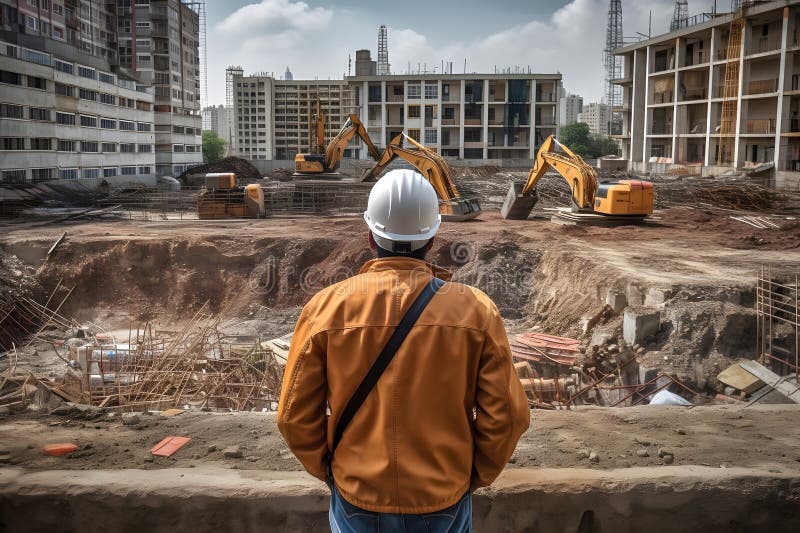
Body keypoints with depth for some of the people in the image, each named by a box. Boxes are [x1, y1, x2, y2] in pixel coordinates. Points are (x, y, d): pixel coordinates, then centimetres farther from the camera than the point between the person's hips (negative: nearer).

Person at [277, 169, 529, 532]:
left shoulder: (326, 308, -14)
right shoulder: (476, 311, -14)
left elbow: (296, 416, -7)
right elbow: (506, 416, -10)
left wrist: (330, 471, 9)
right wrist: (475, 475, 7)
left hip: (358, 502, 0)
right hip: (444, 503, 0)